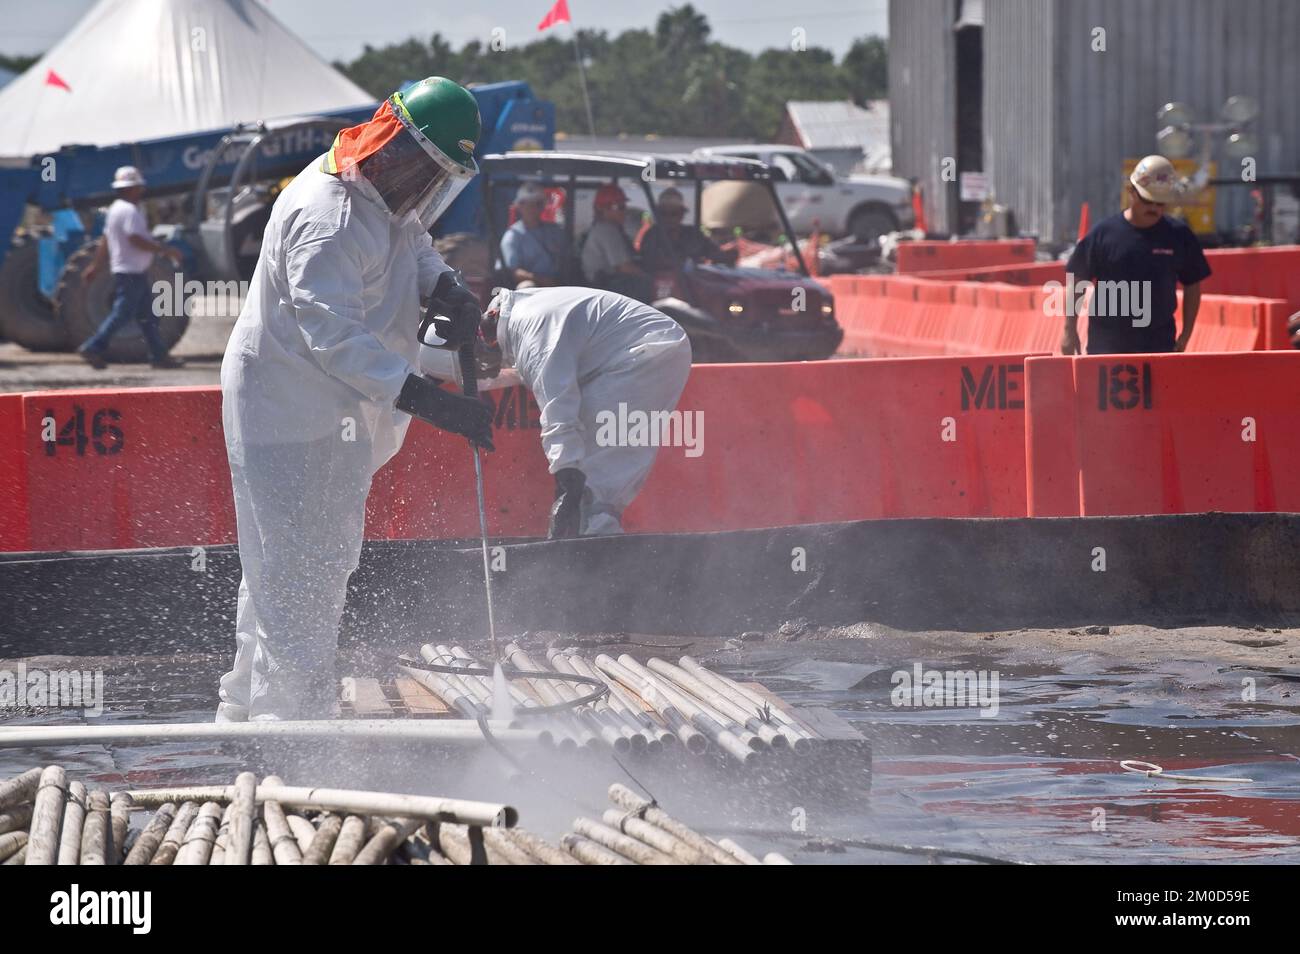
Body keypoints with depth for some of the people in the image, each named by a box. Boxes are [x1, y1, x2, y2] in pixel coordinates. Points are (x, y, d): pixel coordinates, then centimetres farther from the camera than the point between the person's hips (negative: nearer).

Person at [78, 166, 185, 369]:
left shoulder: (115, 208, 16)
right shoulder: (130, 211, -16)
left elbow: (105, 240, 19)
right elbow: (137, 240, -24)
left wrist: (95, 265, 21)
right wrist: (165, 250, -20)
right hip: (131, 273, -11)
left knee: (148, 314, 11)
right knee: (122, 313, -9)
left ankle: (159, 355, 12)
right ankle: (93, 348, -9)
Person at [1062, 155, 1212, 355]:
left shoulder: (1179, 235, 3)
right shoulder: (1103, 233, -2)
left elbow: (1192, 286, 11)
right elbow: (1076, 283, 3)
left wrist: (1185, 335, 6)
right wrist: (1070, 331, 0)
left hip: (1160, 344, 2)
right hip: (1106, 344, -2)